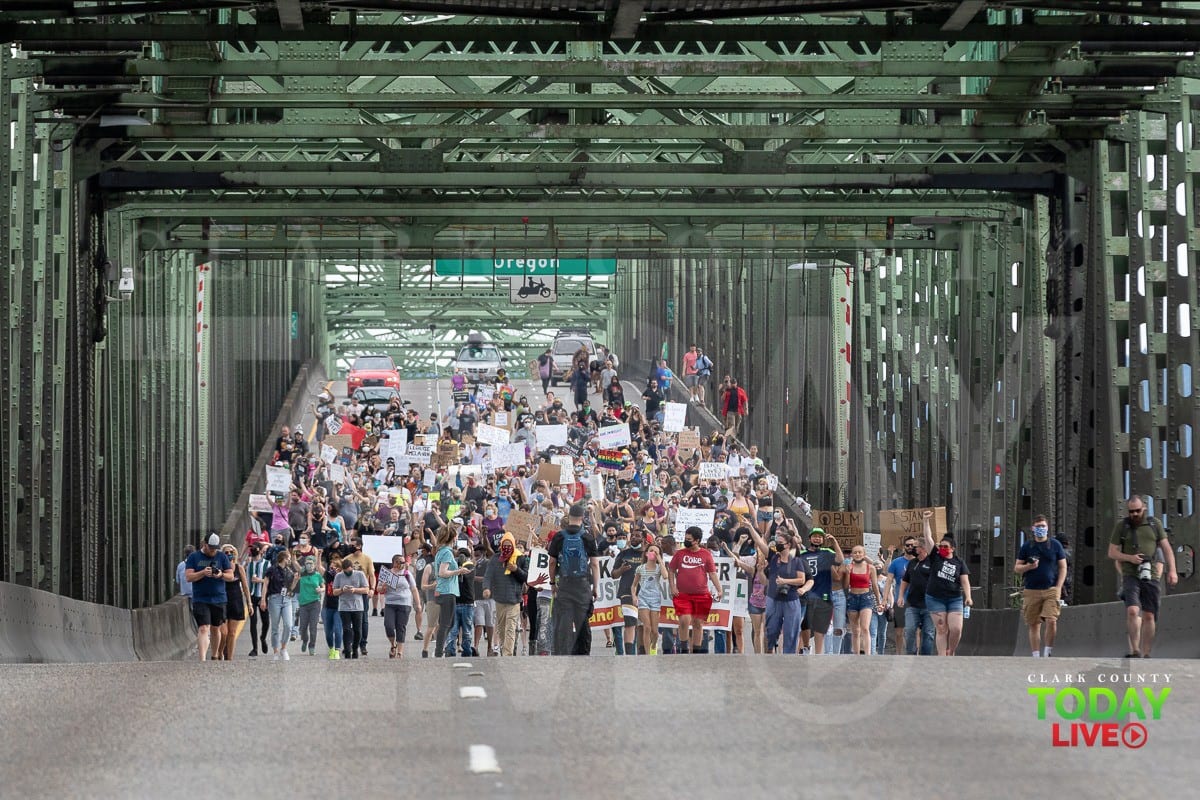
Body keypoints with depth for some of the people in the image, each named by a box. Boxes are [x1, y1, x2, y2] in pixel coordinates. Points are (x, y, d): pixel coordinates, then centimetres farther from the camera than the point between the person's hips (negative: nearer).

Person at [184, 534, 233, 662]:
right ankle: (202, 659, -23)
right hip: (200, 600, -2)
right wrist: (203, 573, -20)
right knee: (203, 629, -14)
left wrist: (221, 575, -16)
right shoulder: (194, 557, 4)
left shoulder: (222, 557, 8)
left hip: (219, 599, 2)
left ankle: (215, 656, 27)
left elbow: (231, 576, 6)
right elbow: (188, 577, -4)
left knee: (215, 629, 12)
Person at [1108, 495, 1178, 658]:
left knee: (1149, 616, 2)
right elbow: (1112, 552, 6)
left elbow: (1166, 548, 11)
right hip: (1131, 576, -2)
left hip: (1150, 576, 2)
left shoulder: (1154, 524, 10)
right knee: (1133, 610, -21)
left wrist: (1172, 570, -1)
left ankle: (1145, 654, 8)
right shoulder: (1121, 526, 6)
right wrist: (1129, 557, -11)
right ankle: (1135, 651, -20)